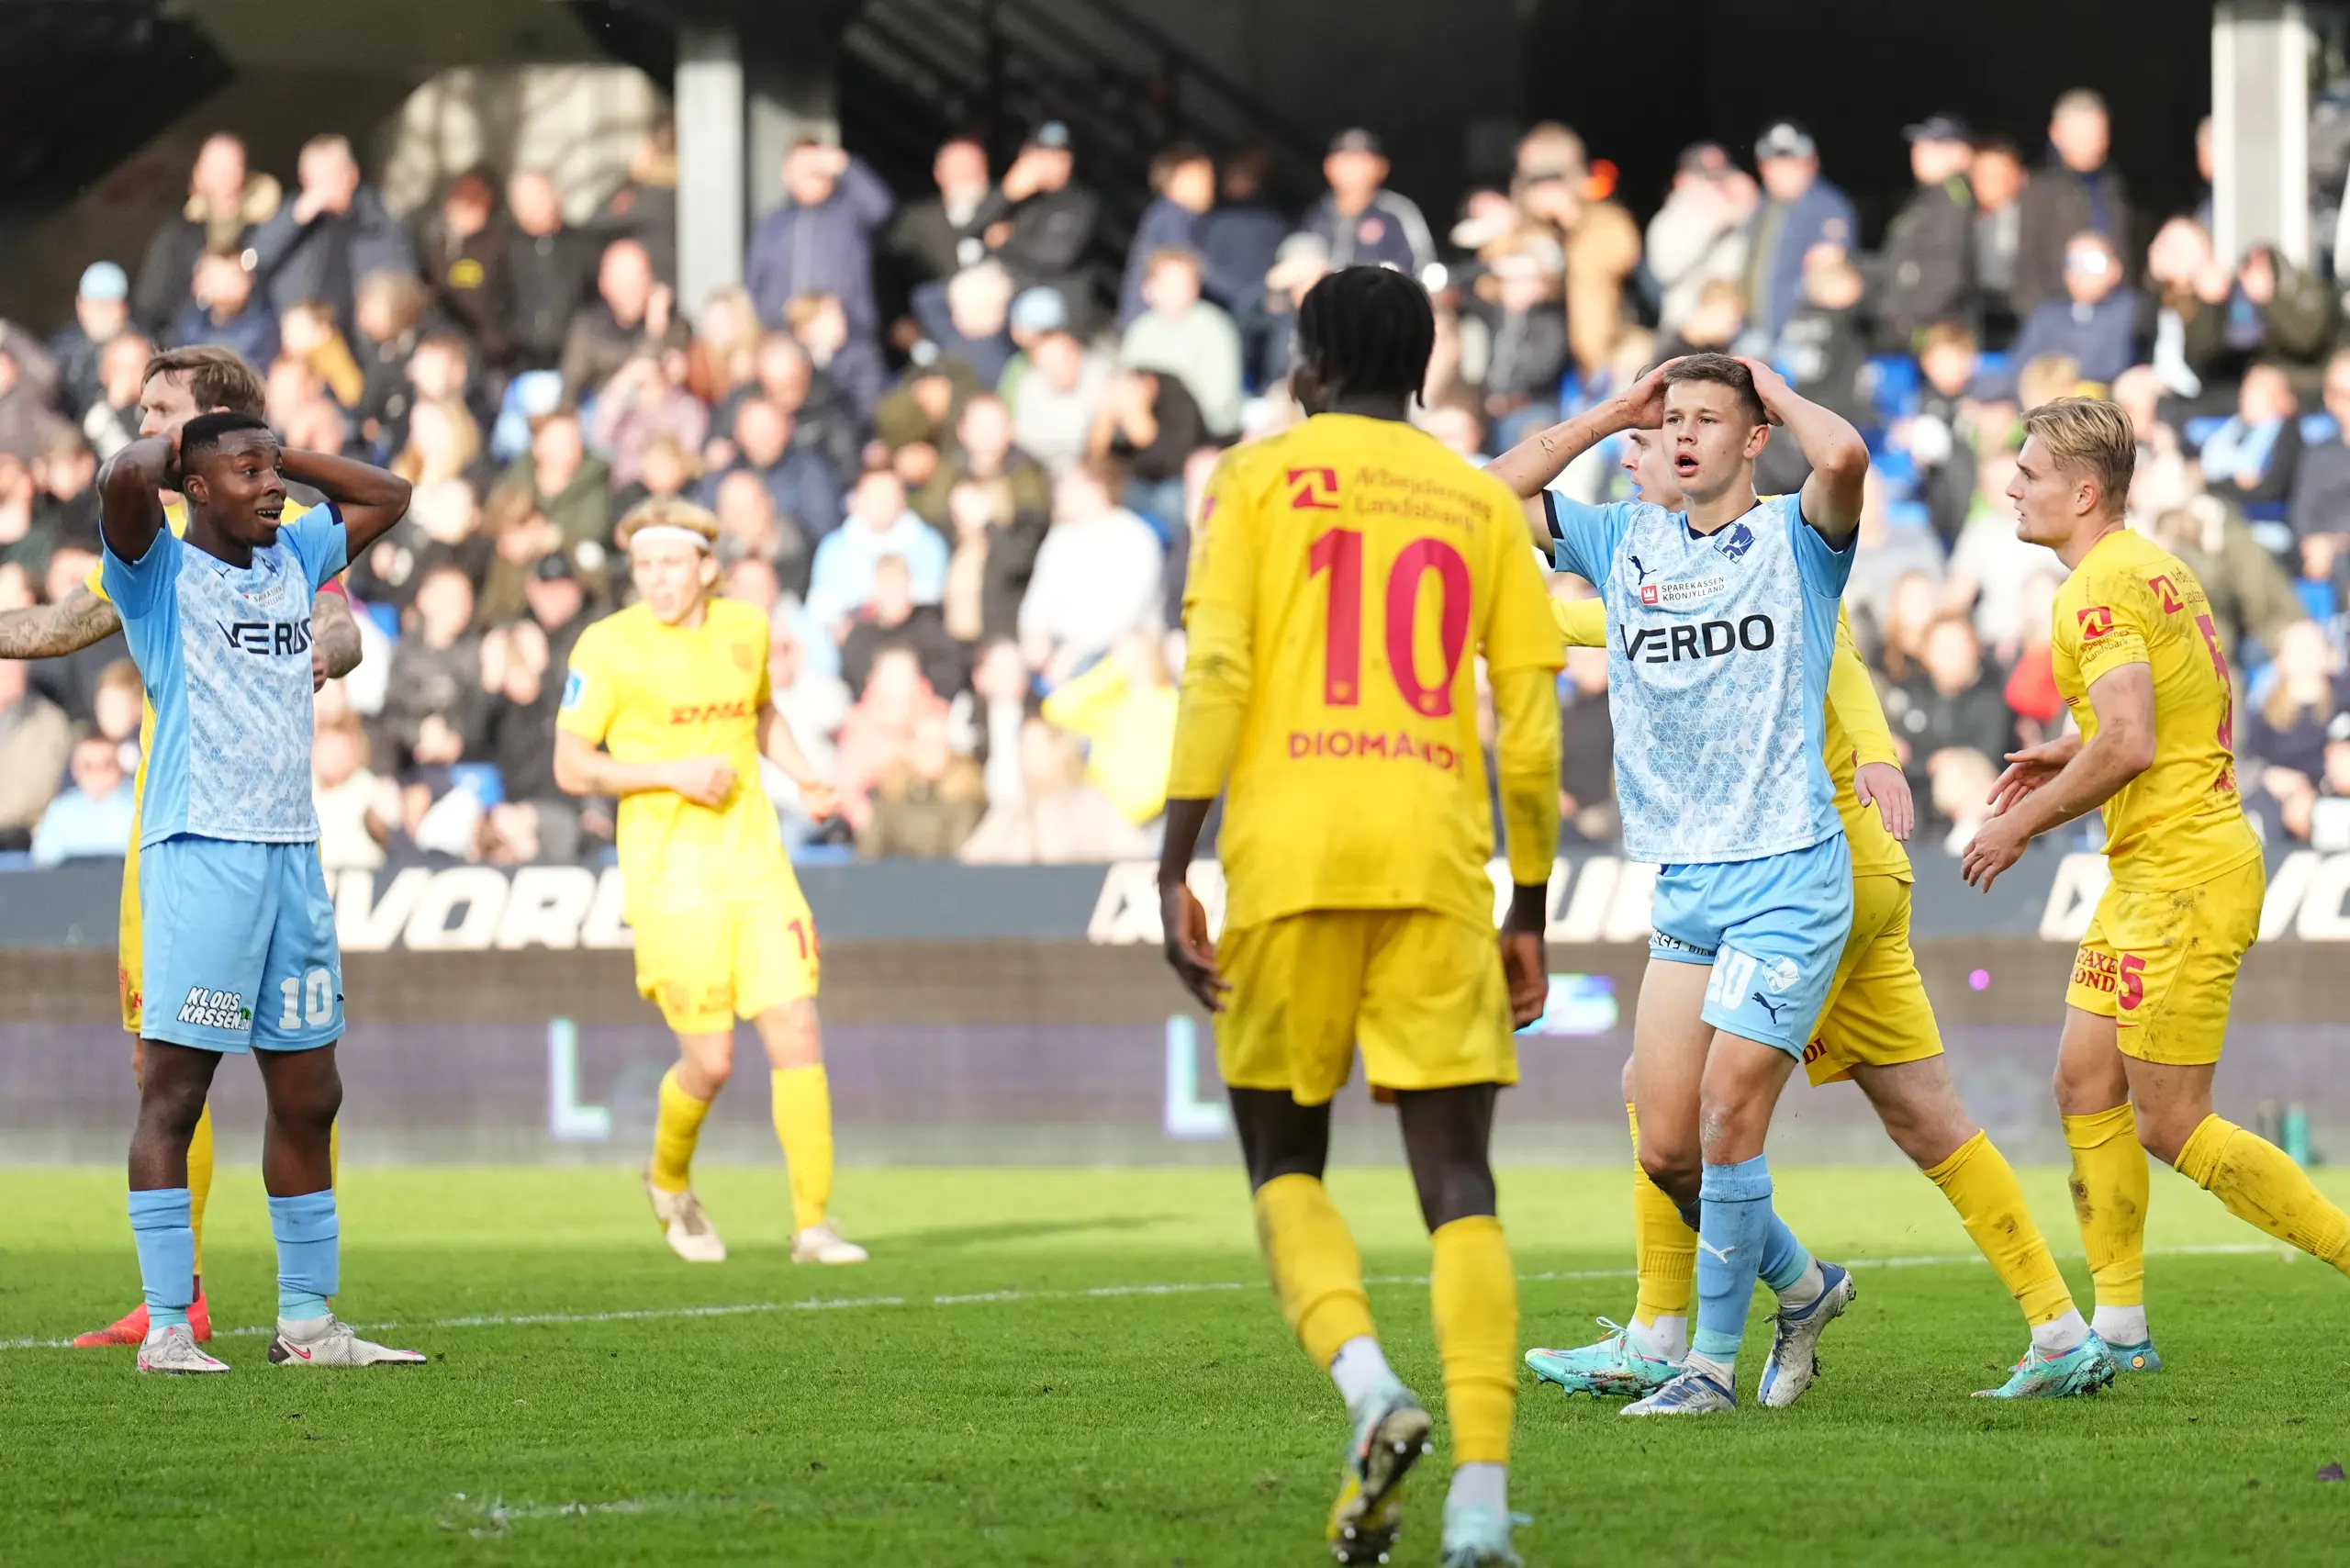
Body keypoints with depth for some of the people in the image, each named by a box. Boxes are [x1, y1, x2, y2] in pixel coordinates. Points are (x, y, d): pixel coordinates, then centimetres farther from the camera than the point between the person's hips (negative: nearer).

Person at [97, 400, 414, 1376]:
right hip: (201, 850, -7)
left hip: (293, 854, 7)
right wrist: (171, 444, -1)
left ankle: (306, 1320, 17)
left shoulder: (293, 560, 17)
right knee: (175, 1087, -7)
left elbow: (387, 495, 29)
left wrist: (280, 453, 18)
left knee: (308, 1095, 9)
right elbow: (124, 482, -23)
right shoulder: (160, 573, -3)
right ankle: (166, 1326, -8)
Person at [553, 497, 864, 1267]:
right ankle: (669, 1180, 28)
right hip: (670, 877, -4)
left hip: (756, 867, 4)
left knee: (797, 1035, -6)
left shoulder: (747, 627, 8)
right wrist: (671, 773, -18)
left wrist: (801, 773, 10)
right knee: (710, 1061, -4)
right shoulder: (608, 647, -7)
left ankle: (812, 1223, 1)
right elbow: (571, 767, -7)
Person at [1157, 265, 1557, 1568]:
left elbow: (1215, 675, -4)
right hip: (1437, 864, 2)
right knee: (1457, 1182, -1)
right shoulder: (1484, 506, 15)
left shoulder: (1257, 479, 8)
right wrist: (1529, 916, 17)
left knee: (1284, 1162, 13)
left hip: (1288, 855, -1)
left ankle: (1371, 1390, -15)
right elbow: (1532, 731, 10)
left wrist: (1173, 875, -6)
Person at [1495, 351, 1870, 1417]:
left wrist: (1777, 393, -4)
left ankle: (1713, 1362, 1)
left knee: (1727, 1120, -10)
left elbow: (1843, 458, -23)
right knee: (1666, 1147, 2)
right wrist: (1609, 416, 10)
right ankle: (1802, 1287, 26)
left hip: (1788, 876, -6)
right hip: (1683, 884, 6)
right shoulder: (1626, 542, 13)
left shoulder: (1796, 538, -1)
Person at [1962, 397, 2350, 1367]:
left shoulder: (2101, 588, -17)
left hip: (2182, 876, -10)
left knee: (2170, 1126, -6)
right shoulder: (2153, 567, 15)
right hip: (2148, 875, 10)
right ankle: (2119, 1328, 11)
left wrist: (2023, 822, -14)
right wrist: (2069, 754, 17)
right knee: (2085, 1085, 9)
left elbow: (2128, 745, -26)